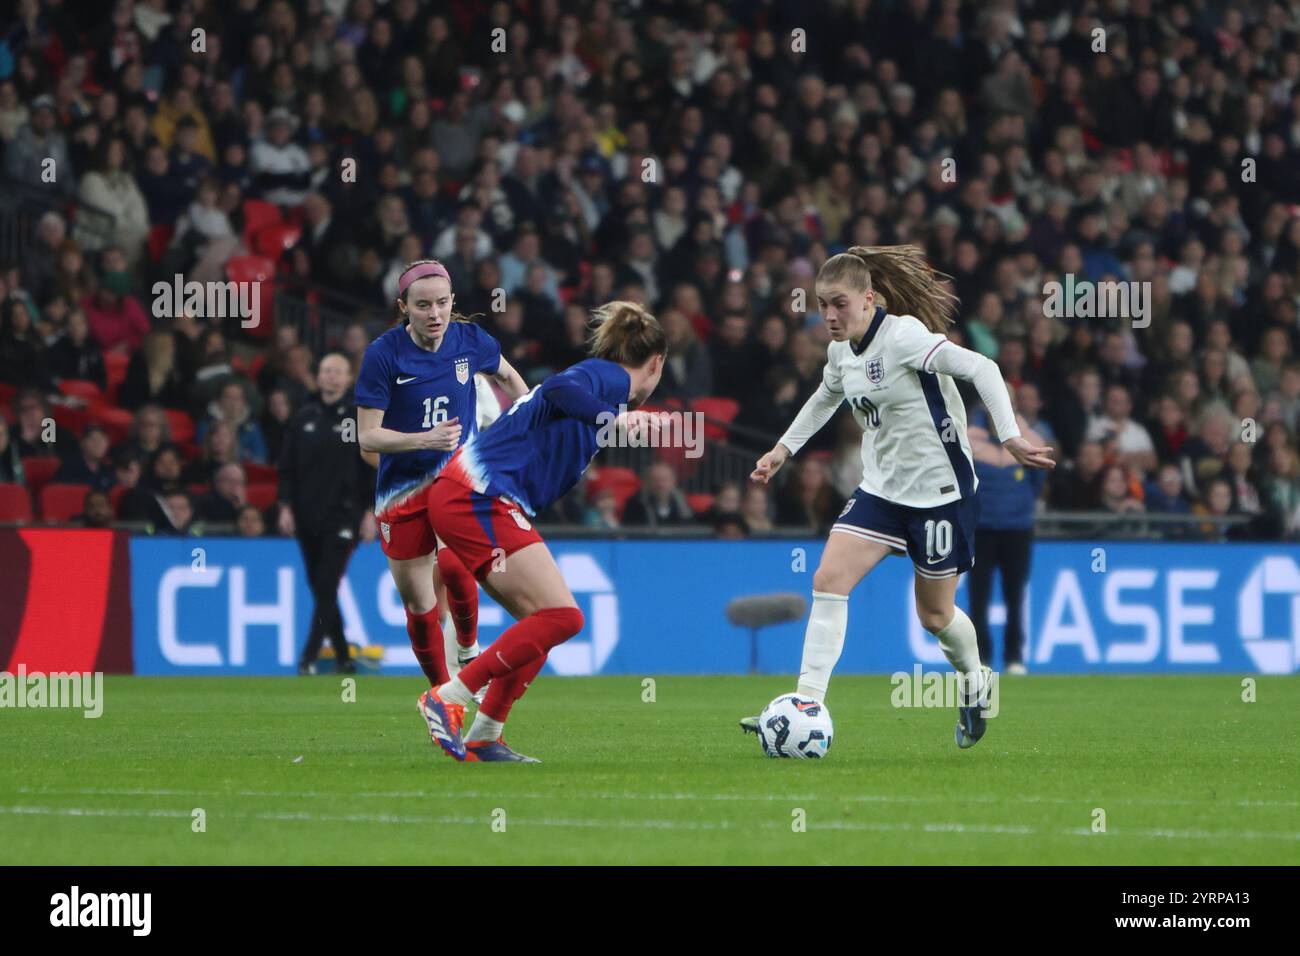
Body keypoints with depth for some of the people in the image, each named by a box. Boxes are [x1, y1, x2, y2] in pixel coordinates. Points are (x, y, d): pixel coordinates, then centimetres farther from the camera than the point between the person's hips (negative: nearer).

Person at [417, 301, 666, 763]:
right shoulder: (609, 377, -5)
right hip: (479, 498, -10)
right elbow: (560, 389, -26)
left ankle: (484, 738, 11)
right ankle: (447, 699, -12)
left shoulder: (605, 381, 24)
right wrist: (613, 419, -34)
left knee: (543, 621, 12)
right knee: (562, 616, -14)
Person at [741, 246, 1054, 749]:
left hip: (939, 490, -7)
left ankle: (976, 682, 38)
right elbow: (827, 396, 27)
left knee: (934, 615, 6)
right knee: (828, 580, -11)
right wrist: (784, 449, 25)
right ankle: (807, 704, -12)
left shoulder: (901, 335, -21)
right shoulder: (841, 348, 4)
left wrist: (1009, 437, -33)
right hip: (881, 488, 7)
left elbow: (980, 368, -26)